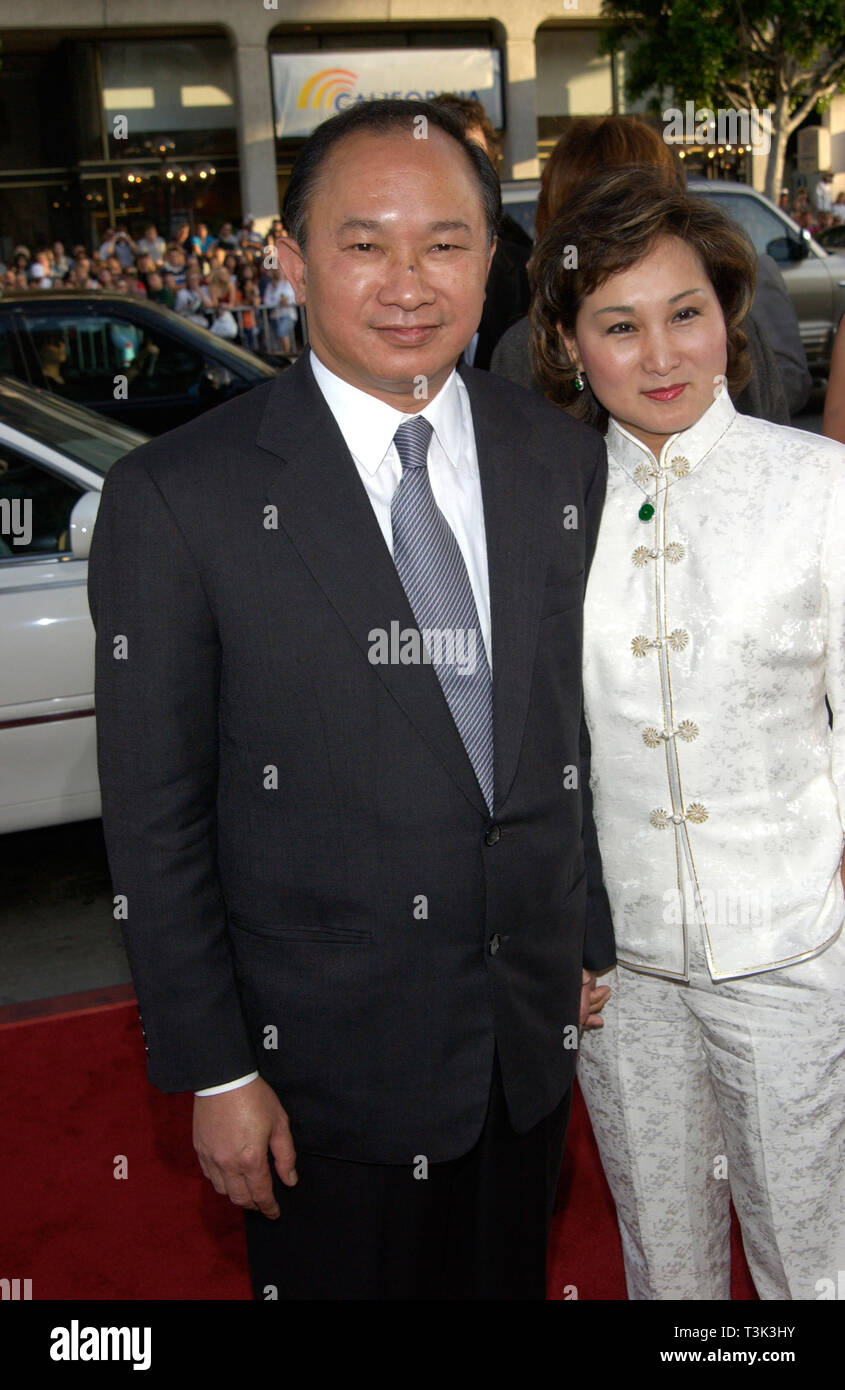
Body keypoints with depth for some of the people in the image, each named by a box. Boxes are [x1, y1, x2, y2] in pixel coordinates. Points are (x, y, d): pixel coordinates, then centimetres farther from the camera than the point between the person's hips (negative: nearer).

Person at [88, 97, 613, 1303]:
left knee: (510, 1282, 25)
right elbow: (154, 817, -12)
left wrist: (594, 941, 11)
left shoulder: (564, 460, -2)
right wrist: (214, 1071, -10)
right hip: (325, 1068, -4)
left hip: (533, 1039, 5)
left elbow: (582, 721, 8)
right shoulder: (179, 498, -16)